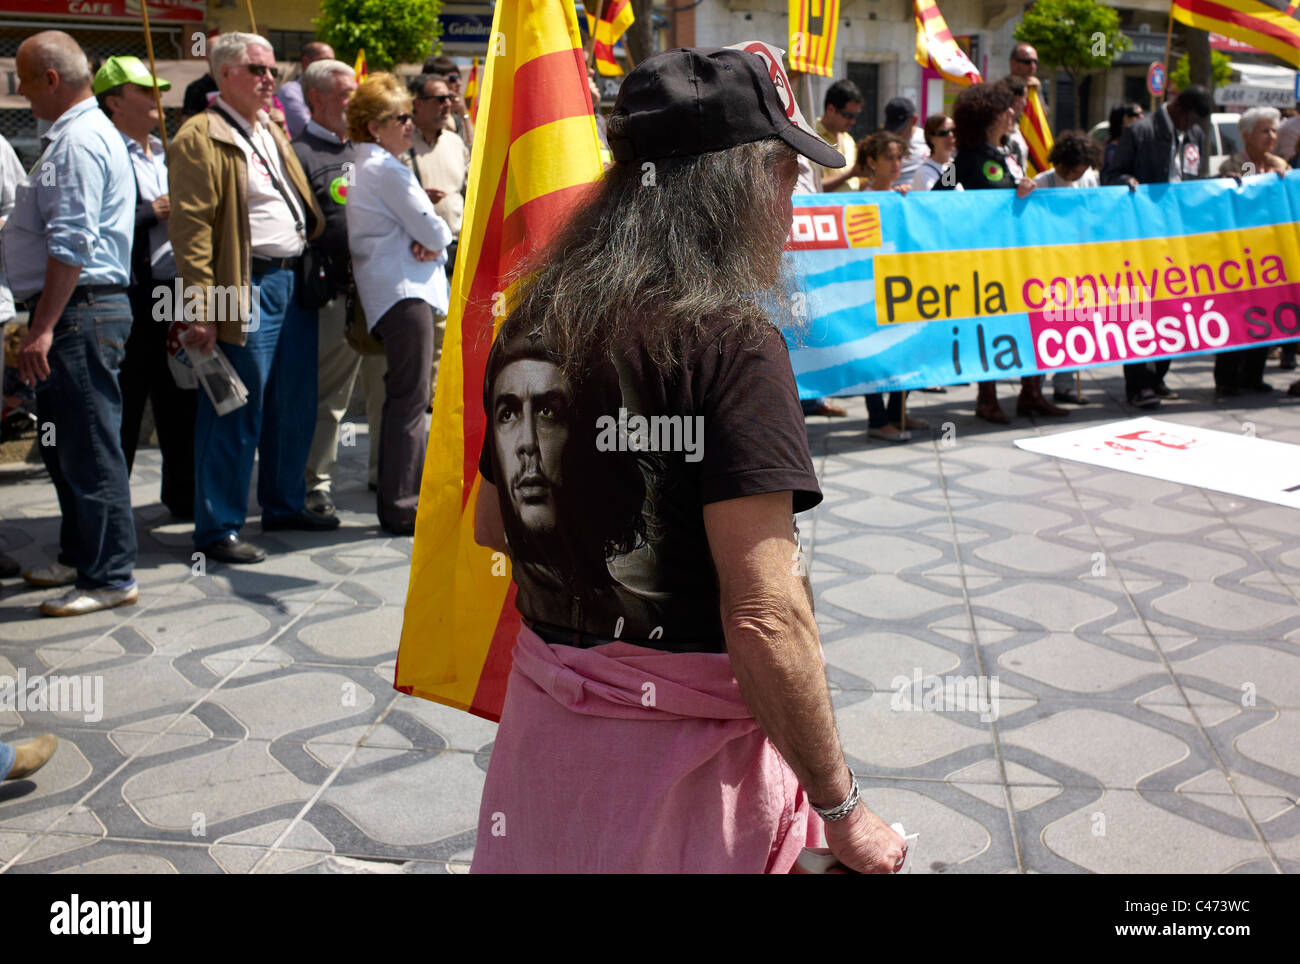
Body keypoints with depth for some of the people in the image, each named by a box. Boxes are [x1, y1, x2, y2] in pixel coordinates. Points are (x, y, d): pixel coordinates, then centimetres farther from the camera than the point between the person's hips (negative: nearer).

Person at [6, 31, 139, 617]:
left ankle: (109, 576, 1)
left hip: (80, 311, -11)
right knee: (65, 443, 18)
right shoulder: (80, 133, 20)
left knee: (88, 447, -6)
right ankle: (79, 558, 30)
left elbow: (71, 245, -22)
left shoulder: (78, 141, -15)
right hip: (74, 310, 11)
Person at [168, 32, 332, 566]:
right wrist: (203, 307, -20)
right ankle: (218, 529, 6)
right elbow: (191, 227, -14)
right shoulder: (200, 139, -8)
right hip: (246, 290, -8)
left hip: (293, 280, 8)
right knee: (236, 415, -3)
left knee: (295, 405, 15)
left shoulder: (271, 130, 19)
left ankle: (284, 504, 29)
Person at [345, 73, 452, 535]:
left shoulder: (361, 165, 21)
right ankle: (401, 506, -9)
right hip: (403, 288, -11)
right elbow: (432, 230, -12)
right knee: (410, 395, -10)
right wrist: (438, 240, 10)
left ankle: (413, 490, 21)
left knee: (405, 395, 14)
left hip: (388, 289, 11)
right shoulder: (386, 168, -11)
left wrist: (425, 242, -3)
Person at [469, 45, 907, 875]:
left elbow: (492, 524, 15)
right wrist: (843, 810, -14)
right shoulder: (729, 339, -19)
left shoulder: (532, 320, 2)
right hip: (684, 755, -6)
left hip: (545, 721, 7)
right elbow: (766, 622, -25)